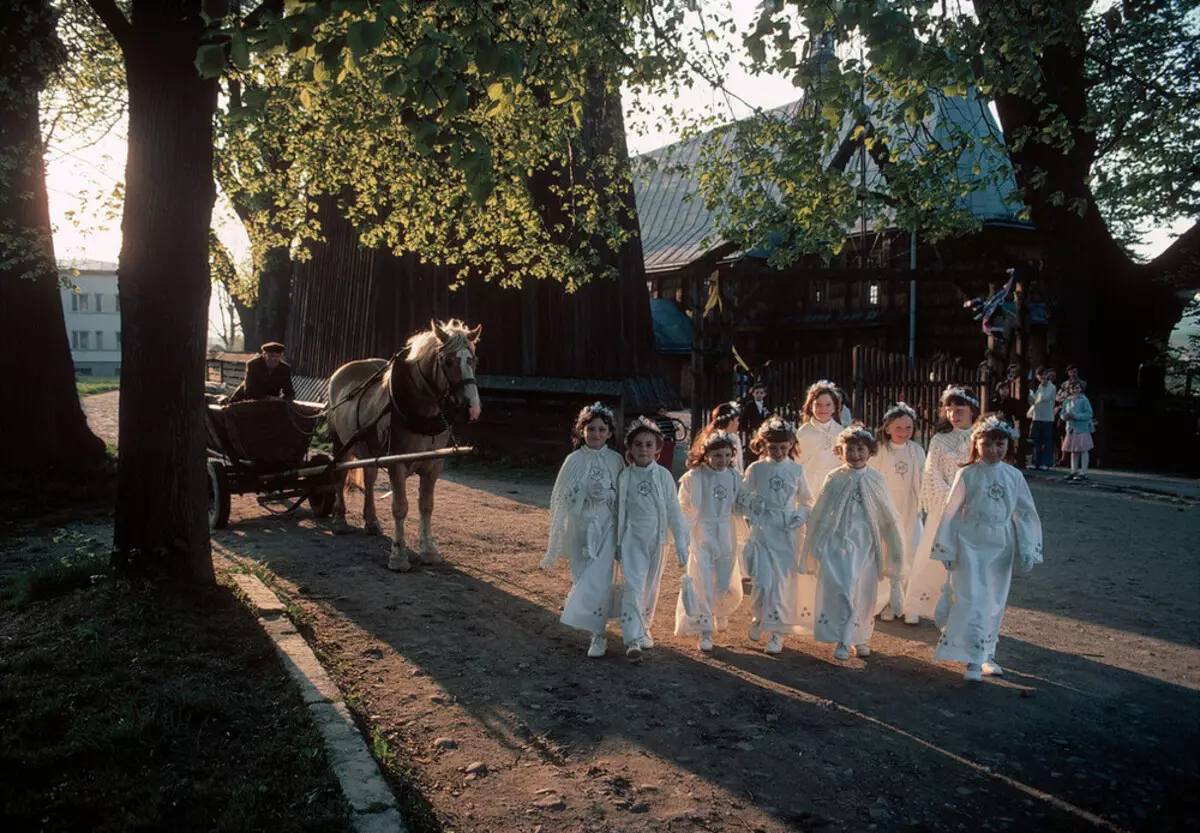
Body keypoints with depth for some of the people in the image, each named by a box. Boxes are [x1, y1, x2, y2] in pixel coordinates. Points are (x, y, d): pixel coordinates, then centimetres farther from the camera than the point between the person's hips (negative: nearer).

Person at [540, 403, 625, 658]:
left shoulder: (615, 461, -2)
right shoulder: (574, 460, -1)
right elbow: (562, 497, 2)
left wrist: (607, 495, -12)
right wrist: (556, 536, 2)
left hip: (605, 529, -1)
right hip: (578, 528, 1)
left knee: (598, 581, -9)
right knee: (582, 578, 12)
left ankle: (598, 635, 1)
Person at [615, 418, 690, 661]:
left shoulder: (663, 476, -5)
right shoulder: (624, 477, -3)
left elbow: (674, 512, -2)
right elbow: (618, 511, 4)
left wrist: (681, 546, -4)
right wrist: (617, 543, 7)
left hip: (657, 540, 1)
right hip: (632, 539, -1)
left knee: (651, 589, 13)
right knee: (633, 587, -13)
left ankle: (644, 629, 33)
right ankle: (633, 639, -14)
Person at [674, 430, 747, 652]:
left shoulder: (735, 477, 0)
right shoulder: (693, 477, -11)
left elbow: (741, 505, 11)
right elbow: (683, 510, -5)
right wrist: (684, 538, -7)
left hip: (726, 537, 4)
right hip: (701, 536, -4)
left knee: (728, 587, 10)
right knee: (702, 585, -4)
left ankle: (719, 611, 42)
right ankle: (704, 631, 7)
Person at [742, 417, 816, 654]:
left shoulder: (796, 469, 2)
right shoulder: (756, 469, 0)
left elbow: (807, 500, 11)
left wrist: (800, 516, -7)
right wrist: (753, 511, -8)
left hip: (788, 532, 1)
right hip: (763, 530, -1)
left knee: (783, 581, 2)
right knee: (764, 580, -10)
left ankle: (777, 632, 14)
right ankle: (758, 618, 19)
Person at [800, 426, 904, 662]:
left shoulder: (876, 479, 0)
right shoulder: (835, 479, -3)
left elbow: (888, 516, 7)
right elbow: (819, 514, 4)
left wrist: (893, 548, 9)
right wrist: (815, 546, 7)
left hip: (865, 543, 2)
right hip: (837, 542, -2)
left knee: (865, 593, 8)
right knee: (842, 589, -10)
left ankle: (860, 638, 26)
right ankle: (842, 641, 0)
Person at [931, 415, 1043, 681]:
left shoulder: (1014, 476, 2)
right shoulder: (967, 474, -6)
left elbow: (1026, 514, 7)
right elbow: (951, 512, -2)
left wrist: (1028, 550, 2)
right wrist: (946, 549, -2)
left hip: (1001, 546, 3)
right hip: (971, 544, -3)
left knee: (996, 602, 11)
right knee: (973, 600, -9)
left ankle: (987, 654, 26)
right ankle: (973, 660, -3)